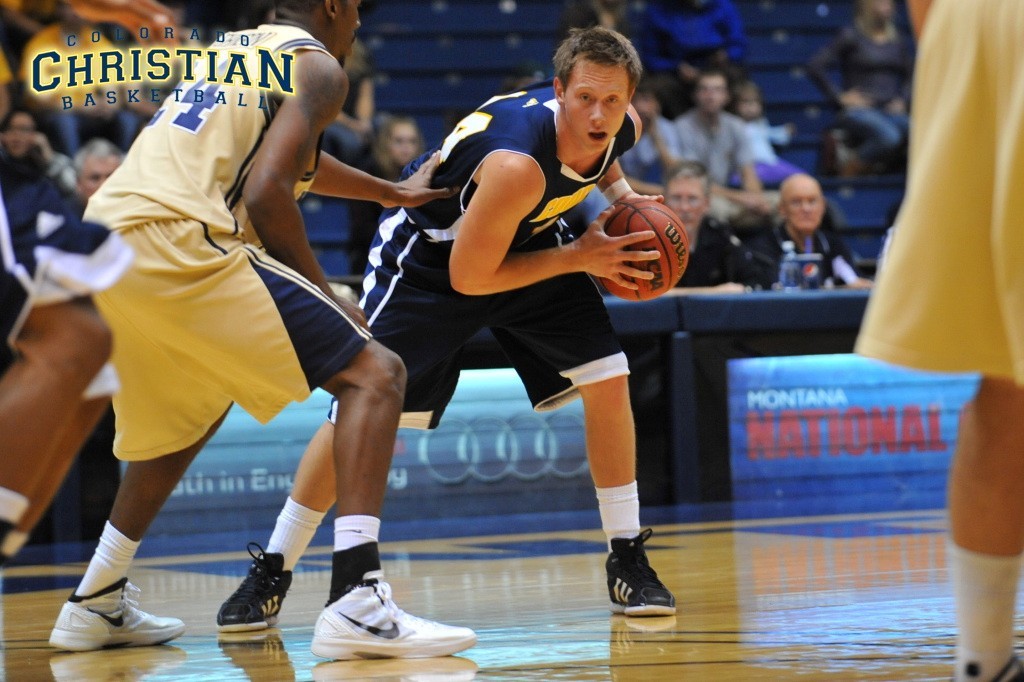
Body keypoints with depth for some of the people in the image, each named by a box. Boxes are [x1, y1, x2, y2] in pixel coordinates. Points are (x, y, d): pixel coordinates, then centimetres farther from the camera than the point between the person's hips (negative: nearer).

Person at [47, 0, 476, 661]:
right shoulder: (317, 67, 5)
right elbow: (265, 193, -10)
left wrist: (392, 192, 60)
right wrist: (325, 295, 3)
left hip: (99, 244, 9)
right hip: (174, 241, -9)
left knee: (193, 411, 33)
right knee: (373, 372, -4)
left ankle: (96, 604, 35)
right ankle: (357, 602, -21)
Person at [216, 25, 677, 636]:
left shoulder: (623, 127, -19)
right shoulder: (517, 163, -41)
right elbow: (468, 278, -30)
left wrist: (621, 190, -9)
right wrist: (577, 257, -26)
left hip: (528, 237, 6)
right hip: (432, 251, -6)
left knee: (607, 379, -7)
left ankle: (629, 561, 6)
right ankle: (272, 572, 3)